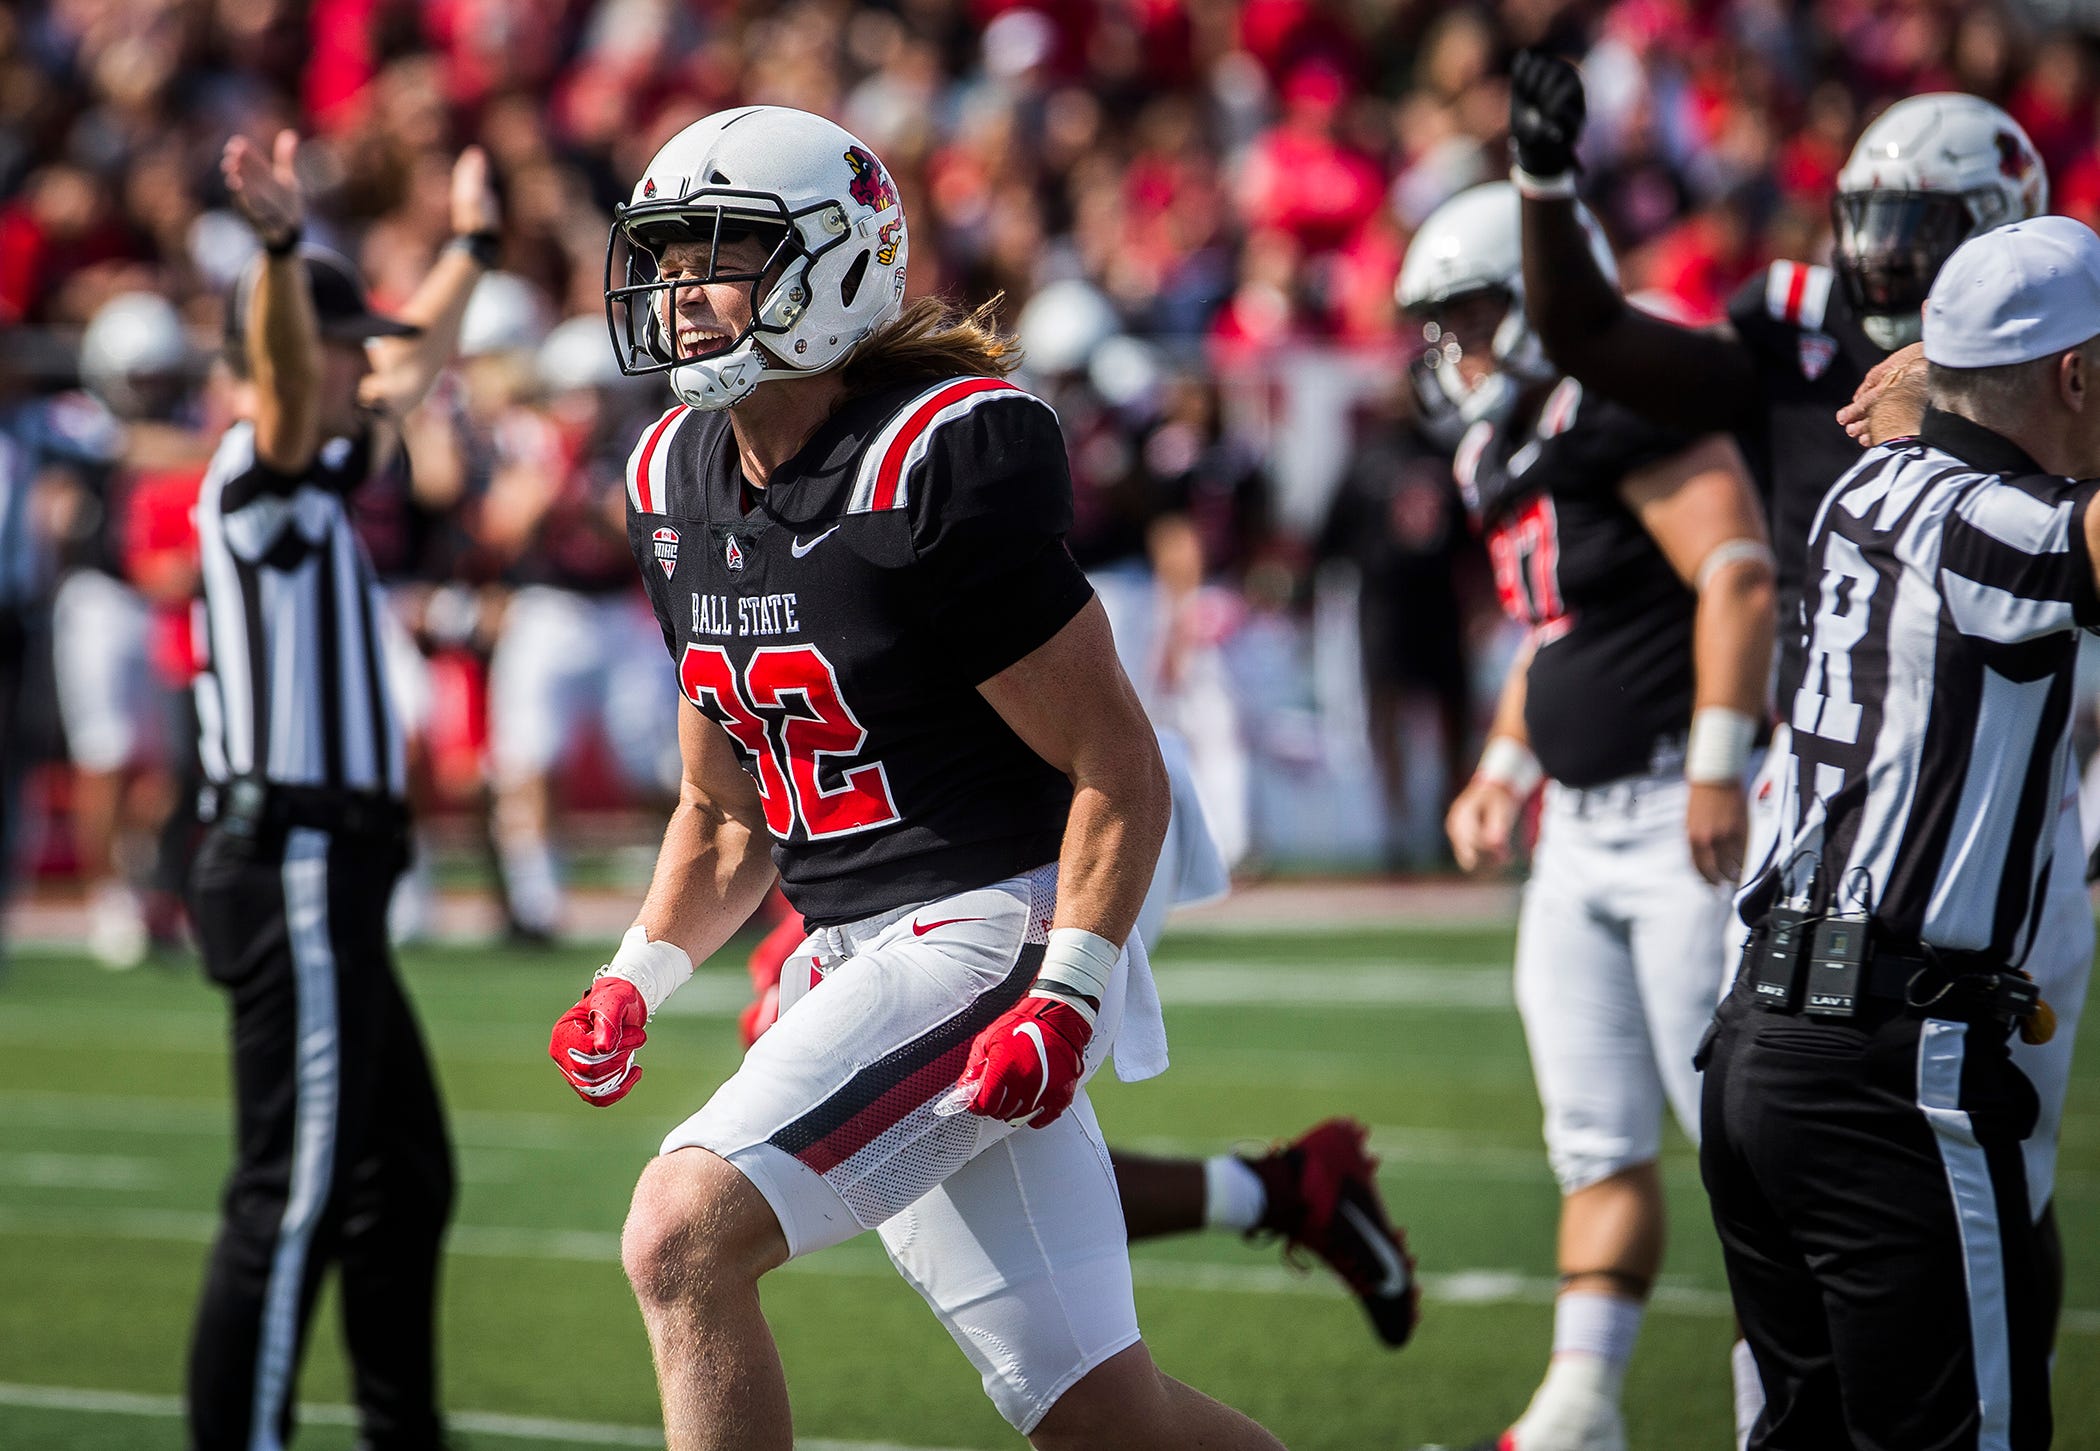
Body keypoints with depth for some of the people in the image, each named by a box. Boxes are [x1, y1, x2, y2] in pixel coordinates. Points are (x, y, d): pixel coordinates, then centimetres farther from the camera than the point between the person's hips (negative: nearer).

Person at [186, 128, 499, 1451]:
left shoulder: (322, 480, 19)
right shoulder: (258, 474, -9)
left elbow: (411, 376, 37)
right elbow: (283, 369, -32)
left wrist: (470, 247, 48)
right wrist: (284, 247, -50)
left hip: (332, 882, 11)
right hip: (296, 867, -11)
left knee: (403, 1180, 17)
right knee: (291, 1195, -14)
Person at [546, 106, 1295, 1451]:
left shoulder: (940, 467, -16)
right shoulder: (679, 483, 9)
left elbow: (1121, 775, -14)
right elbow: (725, 814, 20)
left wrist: (1066, 999, -21)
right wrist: (636, 982, 8)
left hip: (991, 930, -8)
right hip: (854, 959, 8)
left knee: (686, 1237, -21)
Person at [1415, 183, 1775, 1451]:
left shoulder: (1628, 415, -13)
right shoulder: (1511, 464, 17)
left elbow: (1739, 577, -20)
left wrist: (1718, 767, -23)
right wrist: (1506, 771, 19)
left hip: (1684, 816, -9)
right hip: (1580, 827, 9)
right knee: (1600, 1140, 8)